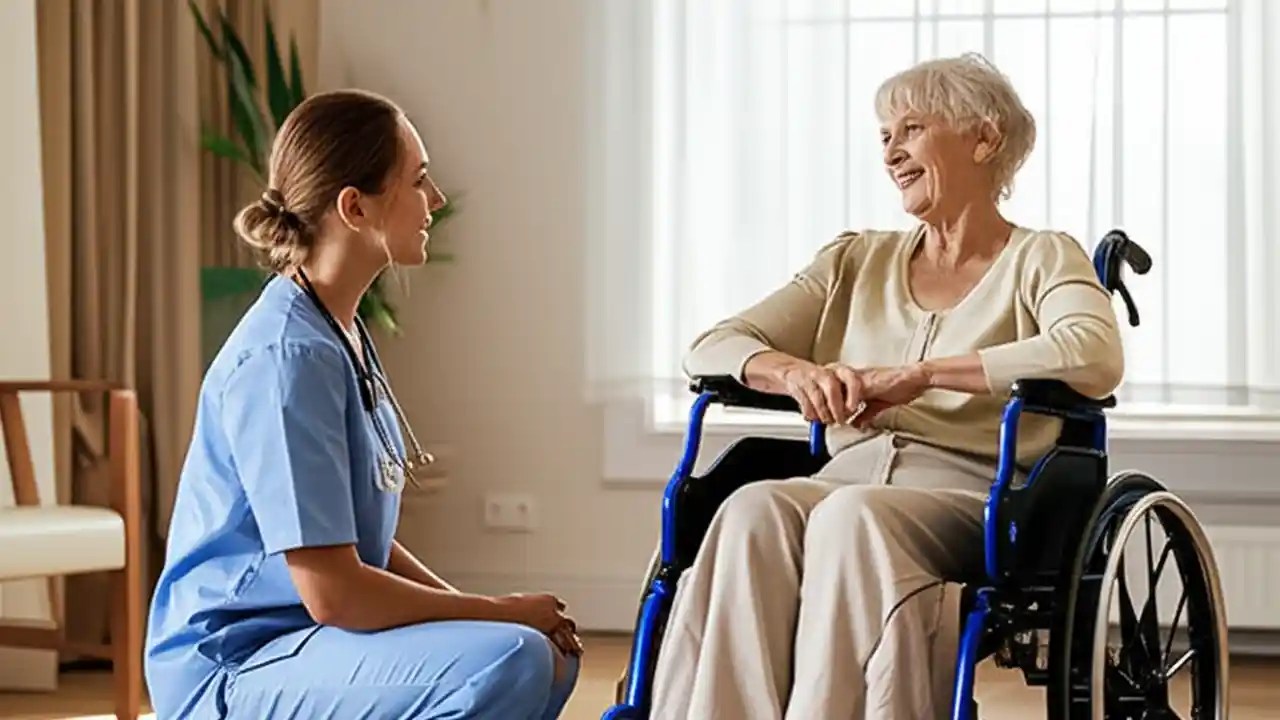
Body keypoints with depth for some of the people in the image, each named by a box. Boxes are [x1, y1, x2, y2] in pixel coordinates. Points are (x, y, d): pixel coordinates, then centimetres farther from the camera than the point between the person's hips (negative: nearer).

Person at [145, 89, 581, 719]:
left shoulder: (343, 335, 11)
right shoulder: (286, 357, -20)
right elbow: (332, 592, -22)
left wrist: (473, 609, 2)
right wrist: (497, 612, -12)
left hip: (297, 641, 10)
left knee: (553, 657, 12)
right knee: (509, 664, -27)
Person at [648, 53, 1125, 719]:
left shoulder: (1040, 259, 10)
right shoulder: (858, 261, 23)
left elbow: (1095, 358, -14)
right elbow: (710, 349, 16)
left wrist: (919, 374, -19)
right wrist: (792, 371, -9)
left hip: (972, 498, -4)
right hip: (842, 483, 4)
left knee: (852, 515, -36)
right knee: (754, 508, -31)